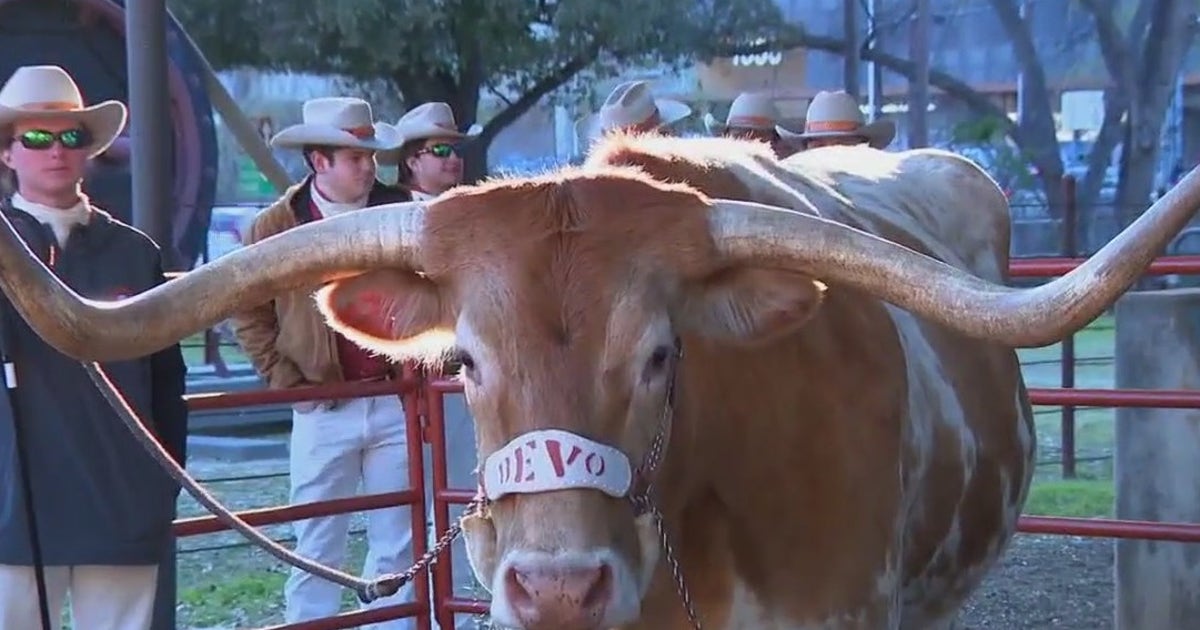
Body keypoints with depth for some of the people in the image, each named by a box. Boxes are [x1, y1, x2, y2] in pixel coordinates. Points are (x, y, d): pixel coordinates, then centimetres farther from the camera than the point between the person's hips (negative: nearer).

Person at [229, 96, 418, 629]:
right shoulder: (274, 228, -1)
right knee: (317, 551, 4)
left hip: (395, 404, 2)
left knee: (396, 547, 8)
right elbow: (250, 317, 4)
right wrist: (288, 383, -3)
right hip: (323, 410, -2)